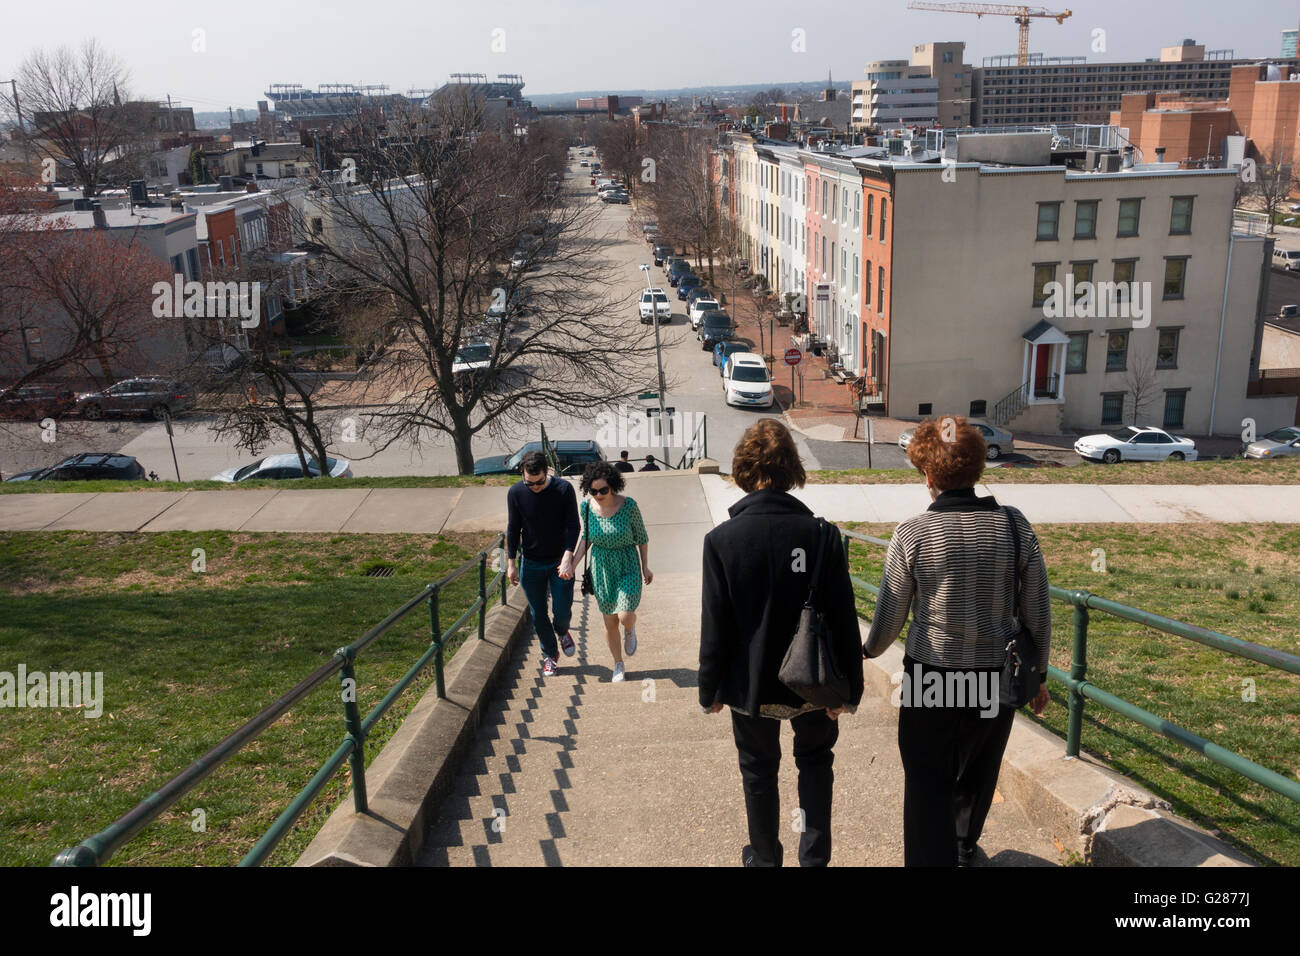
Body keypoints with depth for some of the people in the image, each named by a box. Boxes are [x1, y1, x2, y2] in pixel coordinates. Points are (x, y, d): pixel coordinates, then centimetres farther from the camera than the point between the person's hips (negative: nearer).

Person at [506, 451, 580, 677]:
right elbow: (513, 529, 0)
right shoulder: (516, 493, -10)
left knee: (562, 612, -2)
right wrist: (510, 563, -2)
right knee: (538, 615, 7)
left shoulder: (564, 489, -13)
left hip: (560, 563, -1)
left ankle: (563, 631, 34)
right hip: (532, 565, 1)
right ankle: (550, 655, 28)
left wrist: (568, 555, -24)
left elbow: (572, 526, -11)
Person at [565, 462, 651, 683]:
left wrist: (646, 567, 3)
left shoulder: (628, 505, -17)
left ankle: (630, 630, 22)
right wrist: (572, 565, 2)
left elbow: (642, 537, -4)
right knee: (609, 622, 8)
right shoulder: (588, 507, -8)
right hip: (601, 568, 3)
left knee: (625, 616, -16)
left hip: (627, 567, -3)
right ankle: (618, 665, 28)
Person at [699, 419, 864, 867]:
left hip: (751, 685, 0)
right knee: (815, 758, 26)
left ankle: (765, 858, 36)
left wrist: (710, 689, 2)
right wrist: (849, 688, 1)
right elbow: (843, 620, -11)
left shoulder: (721, 539, -16)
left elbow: (715, 627, -11)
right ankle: (815, 853, 26)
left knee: (759, 772, 21)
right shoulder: (821, 535, -15)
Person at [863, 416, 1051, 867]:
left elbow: (888, 621, -7)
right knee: (979, 771, 25)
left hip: (931, 679, -4)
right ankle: (964, 845, 50)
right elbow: (1037, 614, -2)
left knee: (928, 784, 10)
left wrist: (869, 650, 15)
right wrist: (1040, 674, 13)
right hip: (998, 679, 4)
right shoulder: (1014, 525, -9)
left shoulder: (912, 534, -15)